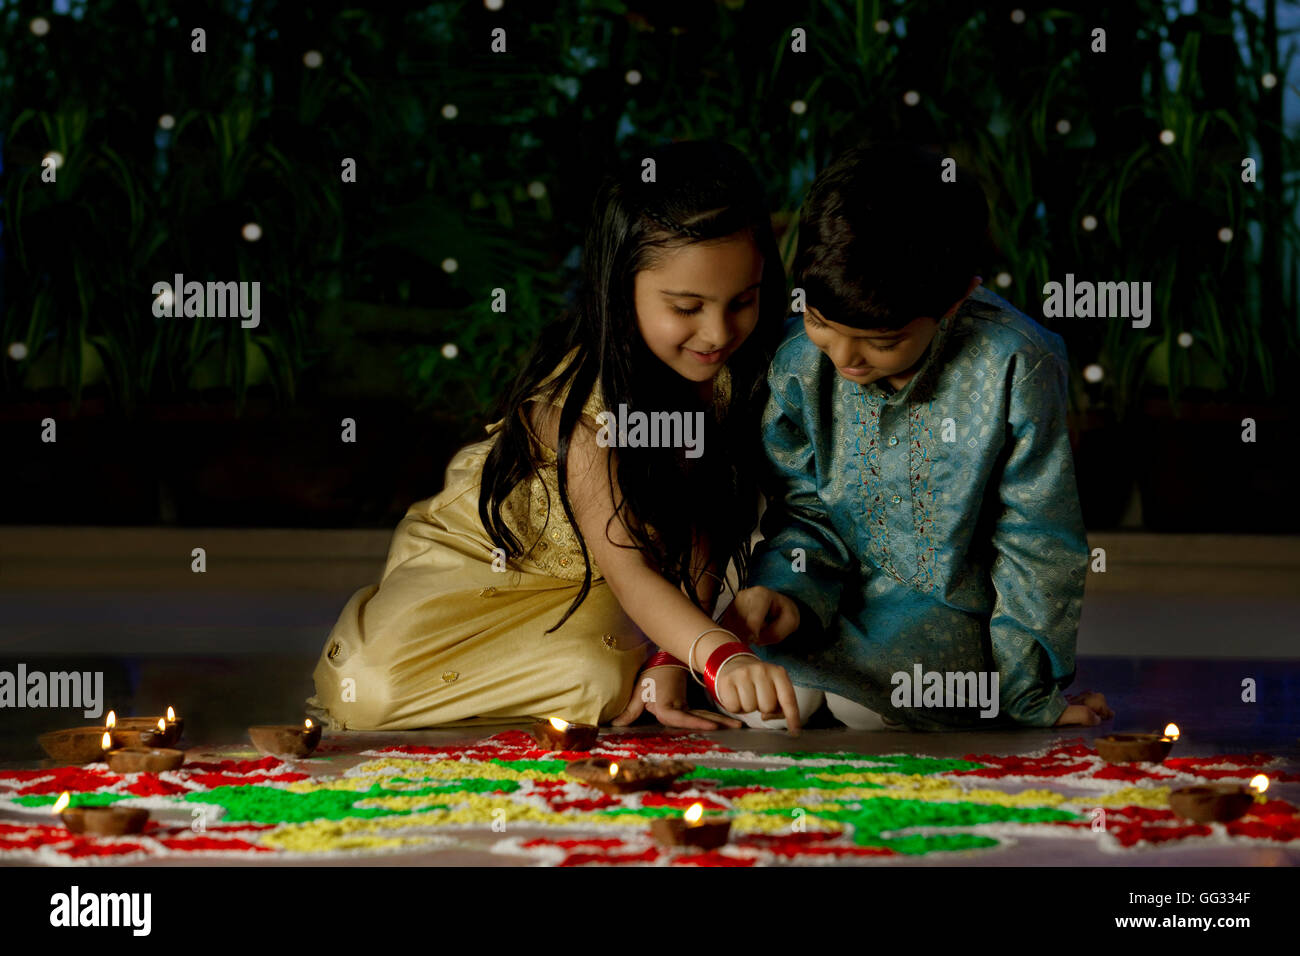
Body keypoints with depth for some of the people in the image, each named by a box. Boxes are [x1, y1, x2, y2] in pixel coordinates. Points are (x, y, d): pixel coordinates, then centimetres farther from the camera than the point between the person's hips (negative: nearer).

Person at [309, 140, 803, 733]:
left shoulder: (729, 372, -15)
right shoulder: (584, 394, -31)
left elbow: (697, 540, -15)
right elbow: (626, 569, -40)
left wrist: (669, 663, -30)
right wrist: (720, 657, -58)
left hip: (587, 595, 4)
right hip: (479, 553, -4)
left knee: (607, 681, -30)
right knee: (370, 689, -28)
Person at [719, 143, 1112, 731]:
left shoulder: (1014, 370, -22)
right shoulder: (799, 363, -10)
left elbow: (1038, 547, -13)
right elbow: (804, 510, 3)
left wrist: (1035, 696, -8)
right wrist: (789, 592, -20)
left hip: (958, 613, -4)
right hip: (847, 593, 4)